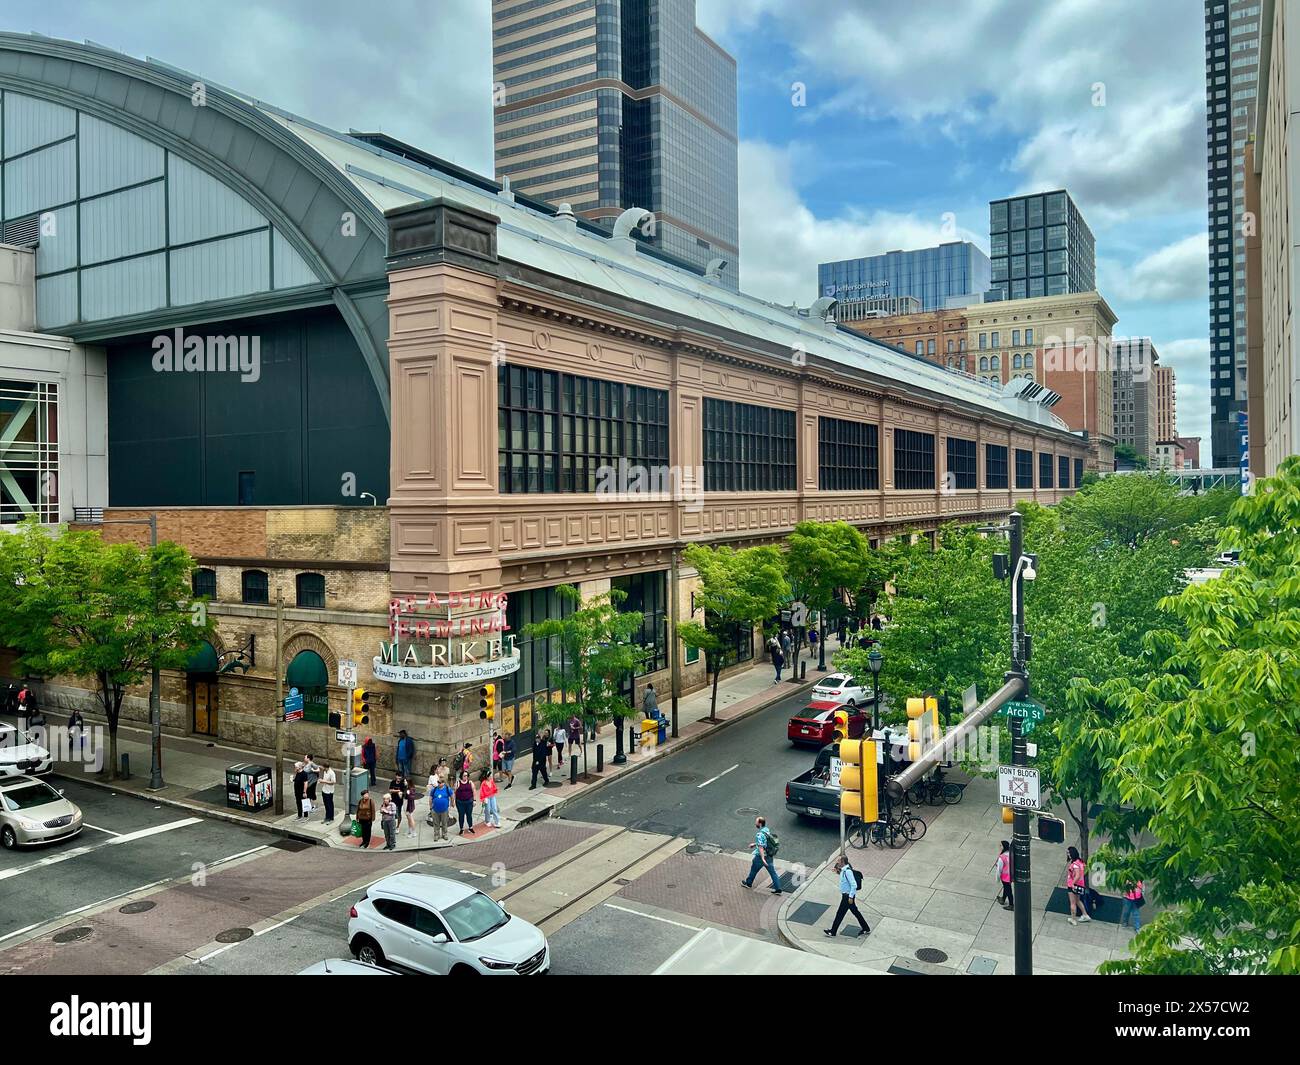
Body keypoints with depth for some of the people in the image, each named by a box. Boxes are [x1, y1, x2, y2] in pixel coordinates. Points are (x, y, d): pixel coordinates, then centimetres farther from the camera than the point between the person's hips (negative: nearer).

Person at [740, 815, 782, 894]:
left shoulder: (759, 834, -24)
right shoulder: (767, 830, 4)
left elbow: (760, 847, -30)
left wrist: (763, 859, -35)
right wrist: (755, 844, 26)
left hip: (761, 856, -7)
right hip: (769, 856, 7)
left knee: (753, 870, 16)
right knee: (772, 872, 9)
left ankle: (749, 883, 35)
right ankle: (778, 889, 8)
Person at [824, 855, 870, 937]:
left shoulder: (848, 871, -24)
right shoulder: (844, 870, 5)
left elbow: (854, 885, -26)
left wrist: (851, 897, -24)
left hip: (848, 896, -10)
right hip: (846, 895, 10)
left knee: (840, 913, 0)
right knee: (855, 912, 18)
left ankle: (832, 932, 10)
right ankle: (866, 929, 27)